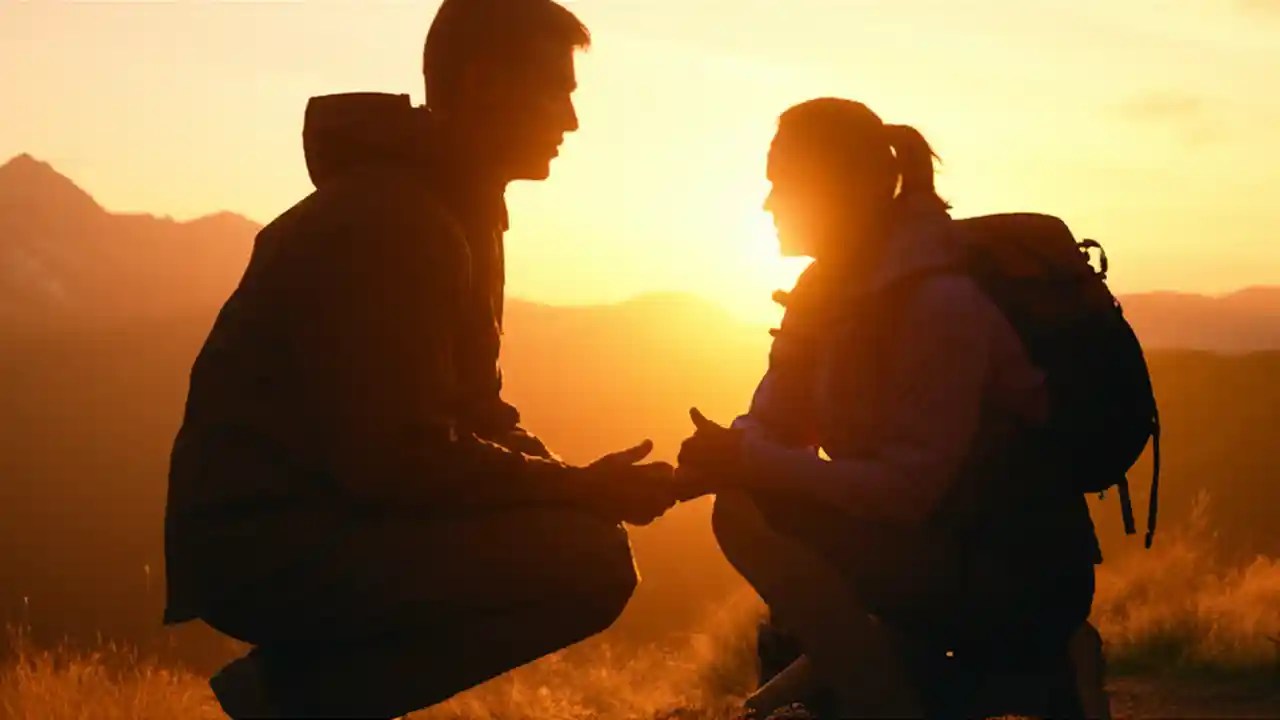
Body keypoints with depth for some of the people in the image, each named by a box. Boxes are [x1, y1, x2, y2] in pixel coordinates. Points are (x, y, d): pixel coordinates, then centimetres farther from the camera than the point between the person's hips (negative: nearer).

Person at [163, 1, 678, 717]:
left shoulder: (461, 215, 15)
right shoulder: (388, 221, -18)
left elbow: (473, 409, 19)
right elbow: (400, 456, -23)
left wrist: (574, 484, 1)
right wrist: (577, 489, -14)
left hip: (328, 521, 10)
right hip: (264, 544, -10)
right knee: (589, 561, -19)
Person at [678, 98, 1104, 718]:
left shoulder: (938, 302, -20)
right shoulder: (832, 292, 7)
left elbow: (907, 490, -24)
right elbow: (769, 428, 4)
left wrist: (748, 459, -22)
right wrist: (712, 458, -18)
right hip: (945, 548, 9)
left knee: (753, 516, -22)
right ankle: (840, 665, 8)